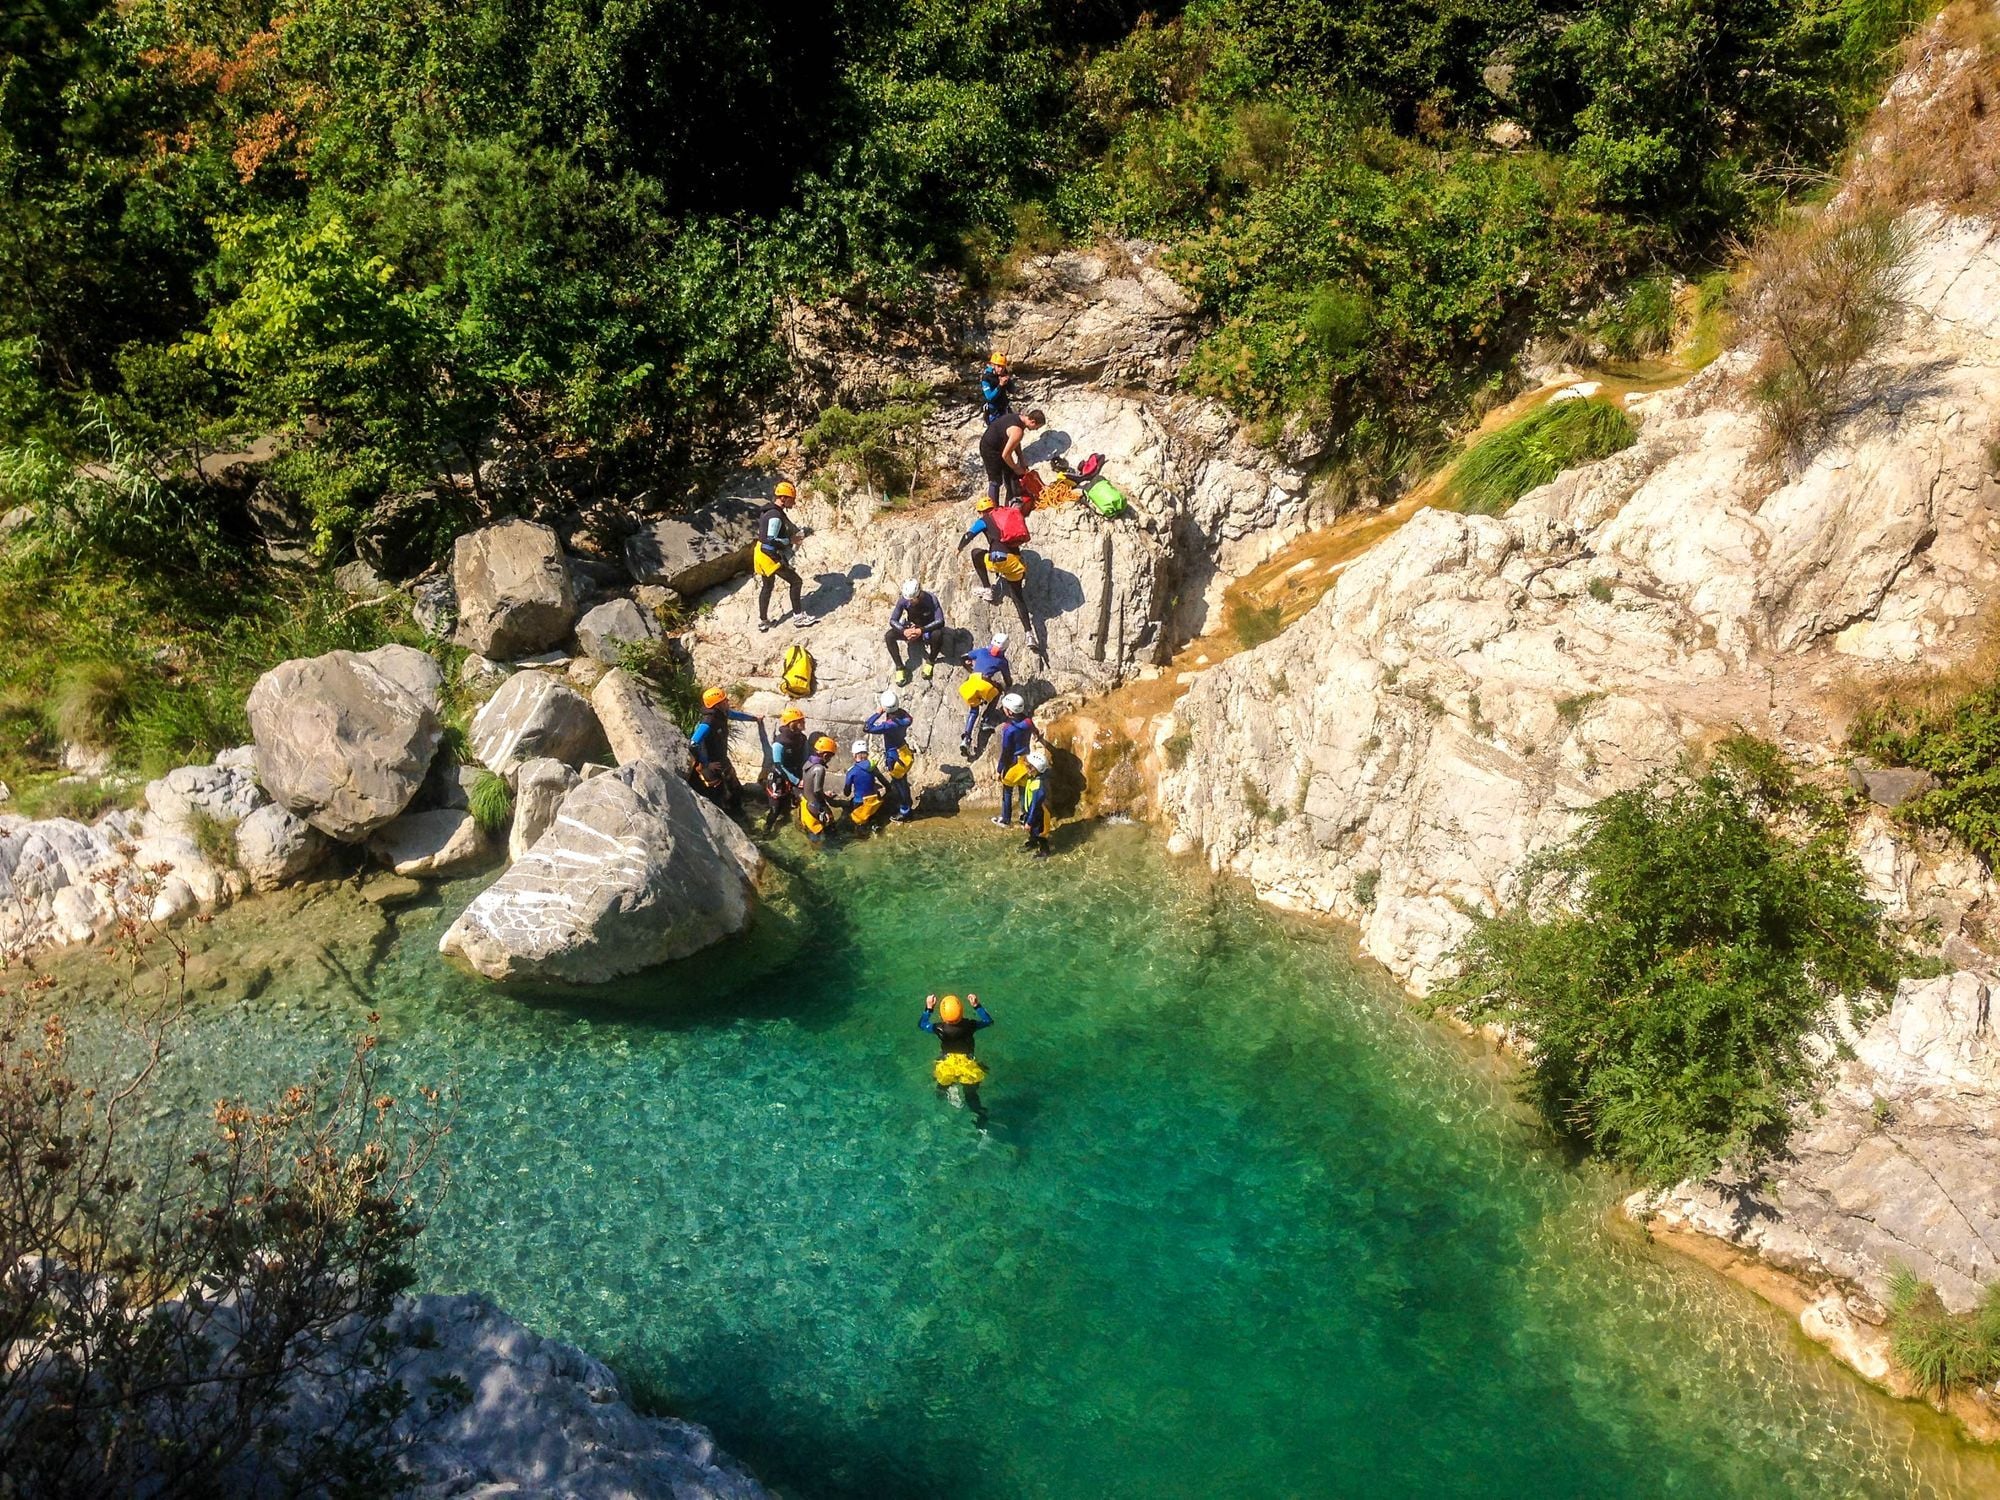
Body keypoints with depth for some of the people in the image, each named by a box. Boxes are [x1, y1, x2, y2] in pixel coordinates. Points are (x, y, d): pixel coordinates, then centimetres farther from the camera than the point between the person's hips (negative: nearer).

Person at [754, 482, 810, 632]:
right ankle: (798, 616, 7)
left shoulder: (770, 510, 8)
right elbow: (771, 541, -29)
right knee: (795, 581, 0)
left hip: (762, 554, 10)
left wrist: (797, 531, 6)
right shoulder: (775, 516, -24)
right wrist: (791, 541, -18)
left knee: (766, 587, 21)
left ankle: (763, 621, 30)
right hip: (770, 556, -10)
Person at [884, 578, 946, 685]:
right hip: (911, 628, 3)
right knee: (888, 636, -23)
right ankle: (900, 667, -12)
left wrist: (921, 631, -44)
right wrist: (904, 631, -37)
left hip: (928, 628, -2)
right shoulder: (903, 600, -20)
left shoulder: (931, 599, -28)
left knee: (938, 634, -39)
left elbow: (940, 621, -33)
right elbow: (893, 620, -16)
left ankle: (930, 661, -12)